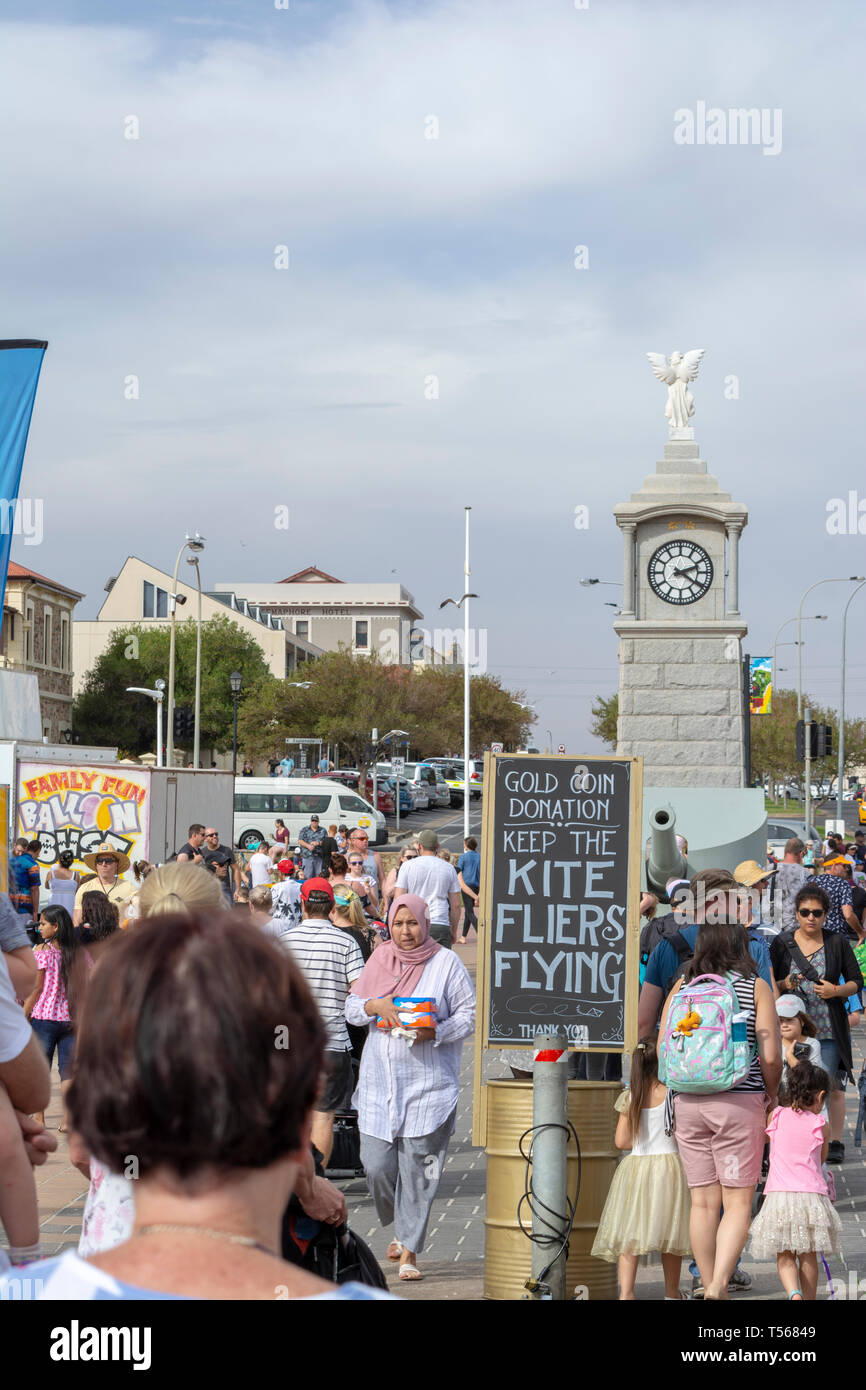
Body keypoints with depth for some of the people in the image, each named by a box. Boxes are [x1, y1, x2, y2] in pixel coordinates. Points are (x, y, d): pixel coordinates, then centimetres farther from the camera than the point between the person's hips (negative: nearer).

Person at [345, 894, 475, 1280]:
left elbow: (469, 1014, -2)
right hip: (380, 1082, 3)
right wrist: (374, 1006, -11)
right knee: (376, 1165, -1)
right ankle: (401, 1229, 27)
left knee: (417, 1169, -4)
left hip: (428, 1084, -3)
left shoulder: (447, 963, 0)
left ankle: (409, 1251, 7)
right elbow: (352, 1007, 11)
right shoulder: (380, 959, 9)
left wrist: (434, 1033, -17)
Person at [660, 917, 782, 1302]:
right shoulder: (757, 988, -3)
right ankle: (718, 1285, -15)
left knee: (703, 1202, 10)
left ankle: (709, 1288, 15)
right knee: (737, 1202, 1)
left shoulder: (681, 988, 5)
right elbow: (771, 1056, -8)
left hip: (688, 1103, 3)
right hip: (740, 1102, -3)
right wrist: (770, 1095, 9)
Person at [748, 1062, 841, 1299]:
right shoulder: (821, 1125, 4)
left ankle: (794, 1293, -18)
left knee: (784, 1257, 5)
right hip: (812, 1195, 0)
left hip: (779, 1194, 0)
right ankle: (809, 1298, 15)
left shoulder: (776, 1116, 5)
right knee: (808, 1256, 13)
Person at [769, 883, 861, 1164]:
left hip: (829, 1029, 0)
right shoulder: (782, 943, 4)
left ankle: (835, 1143, 11)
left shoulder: (837, 942, 4)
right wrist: (785, 984, -13)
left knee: (830, 1086, 0)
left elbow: (856, 981, 8)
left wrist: (836, 991, -11)